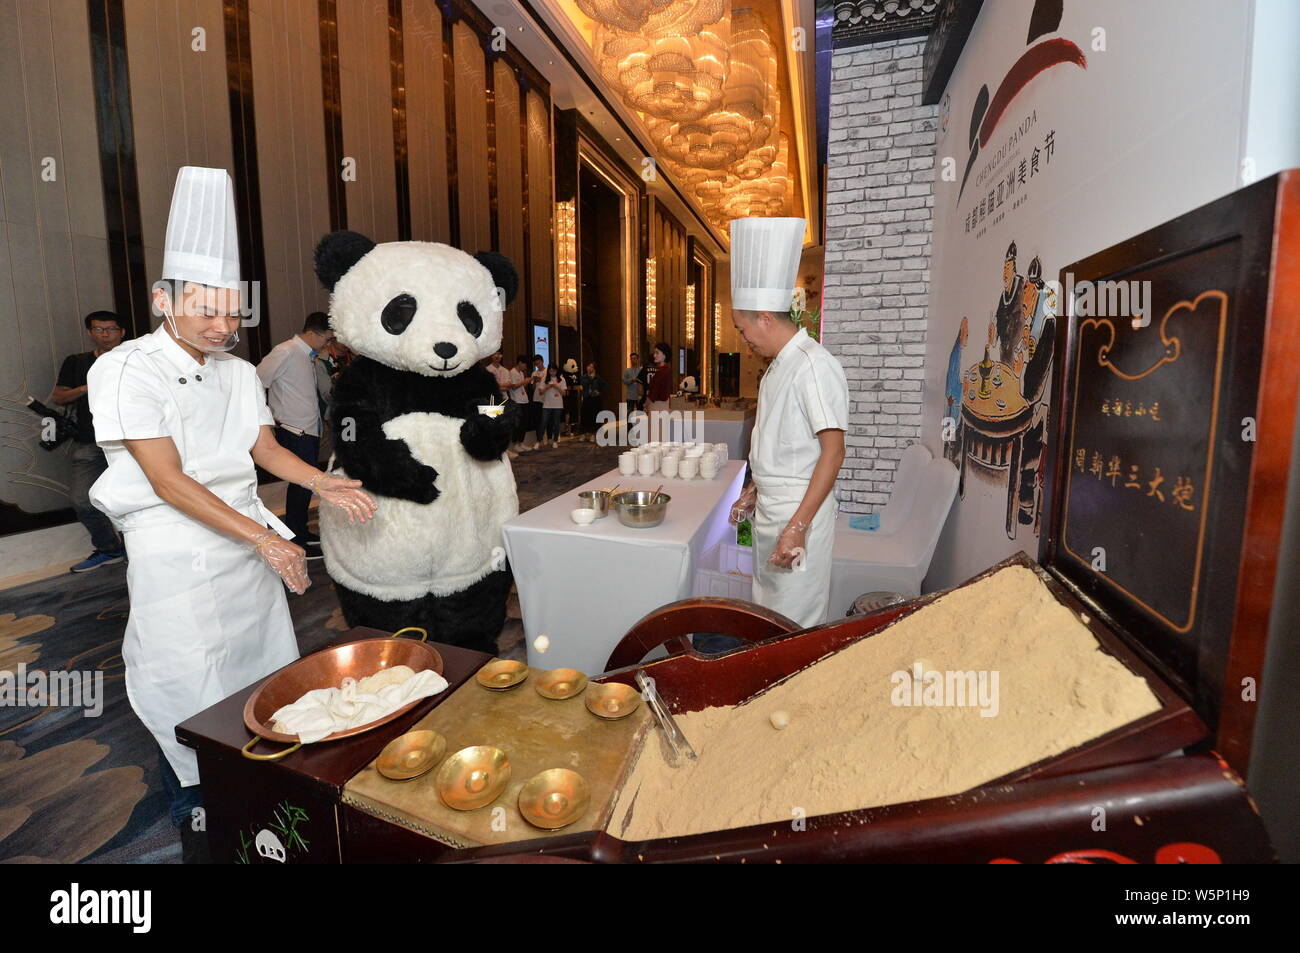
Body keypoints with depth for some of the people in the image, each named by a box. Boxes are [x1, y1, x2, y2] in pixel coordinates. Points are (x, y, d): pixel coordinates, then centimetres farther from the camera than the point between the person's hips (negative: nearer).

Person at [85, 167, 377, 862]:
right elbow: (170, 481, -18)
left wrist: (325, 484, -9)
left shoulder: (239, 372, 7)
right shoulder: (128, 370, -12)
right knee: (192, 696, 6)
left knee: (265, 678, 13)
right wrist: (264, 539, -23)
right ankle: (196, 824, 30)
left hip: (249, 540, 6)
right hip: (176, 550, -5)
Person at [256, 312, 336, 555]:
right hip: (294, 433, -8)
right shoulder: (286, 352, -13)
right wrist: (268, 418, -10)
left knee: (305, 484, 16)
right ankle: (295, 543, 8)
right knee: (302, 484, -3)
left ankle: (301, 532, 30)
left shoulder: (310, 356, 13)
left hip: (310, 430, 9)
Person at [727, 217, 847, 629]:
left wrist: (799, 525, -23)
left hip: (800, 513, -9)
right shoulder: (778, 365, 13)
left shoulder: (814, 366, -17)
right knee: (768, 615, 19)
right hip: (768, 509, 9)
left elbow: (833, 452, -21)